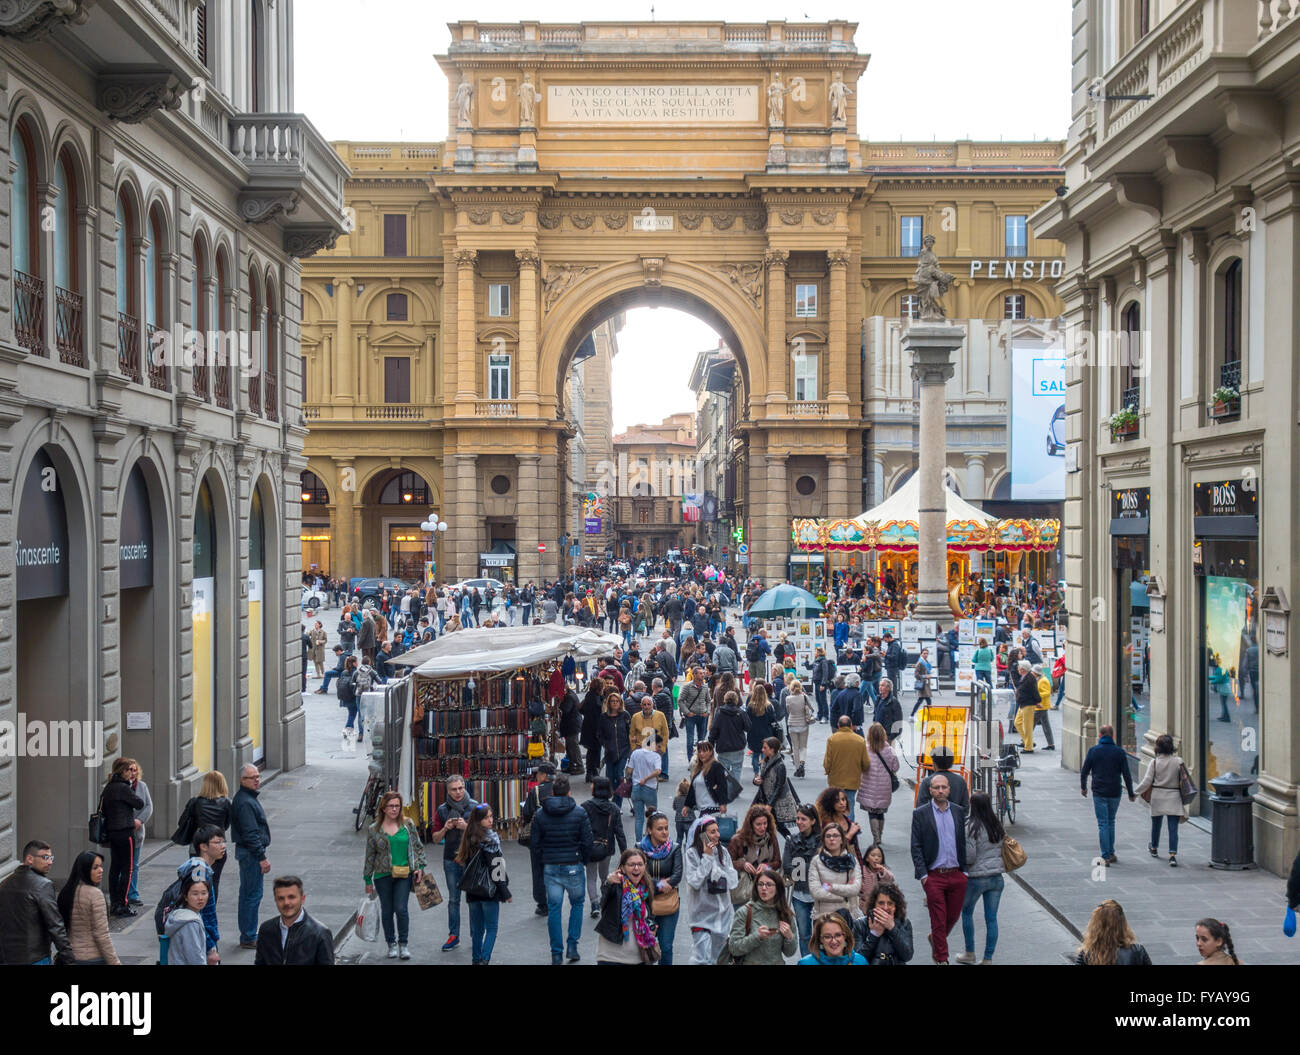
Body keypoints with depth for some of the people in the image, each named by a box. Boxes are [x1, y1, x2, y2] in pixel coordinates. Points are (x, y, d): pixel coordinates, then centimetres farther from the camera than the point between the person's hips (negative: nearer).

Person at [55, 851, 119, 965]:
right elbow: (101, 934, -18)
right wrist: (115, 962, -12)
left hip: (70, 958, 7)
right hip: (94, 958, -7)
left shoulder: (65, 892, 4)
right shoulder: (95, 894, -17)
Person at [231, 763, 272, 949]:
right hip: (250, 853, -11)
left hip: (246, 851, 11)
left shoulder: (247, 798, 14)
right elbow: (250, 834, -23)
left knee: (247, 893, 16)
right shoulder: (245, 803, -20)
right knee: (253, 894, -6)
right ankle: (248, 938, -1)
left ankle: (247, 935, 25)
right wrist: (262, 857, -21)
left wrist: (260, 855, 20)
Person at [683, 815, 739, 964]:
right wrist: (707, 857, -17)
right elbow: (695, 882, -18)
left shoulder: (723, 851, 2)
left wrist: (717, 874, -14)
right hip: (702, 913, -4)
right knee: (702, 959, -8)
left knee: (717, 957, 14)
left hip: (722, 912, 5)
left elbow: (733, 881, 1)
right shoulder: (692, 854, -10)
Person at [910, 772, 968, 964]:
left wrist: (965, 870, 6)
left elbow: (963, 842, 12)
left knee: (953, 917, 12)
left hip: (957, 876, 3)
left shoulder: (959, 812, 8)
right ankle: (942, 959, 11)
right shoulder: (920, 814, -2)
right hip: (934, 876, -3)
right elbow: (916, 847, -3)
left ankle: (935, 940, 39)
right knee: (938, 921, 0)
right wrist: (923, 875, -9)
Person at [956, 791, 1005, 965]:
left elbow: (969, 856, -16)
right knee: (991, 918, 8)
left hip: (976, 877, -5)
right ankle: (988, 959, 11)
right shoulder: (999, 826, 3)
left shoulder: (972, 827, -16)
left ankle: (970, 954, 22)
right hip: (997, 877, 5)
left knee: (967, 912, 16)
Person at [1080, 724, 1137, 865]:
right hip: (1115, 793, 2)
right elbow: (1127, 774, -2)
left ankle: (1106, 856, -4)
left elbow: (1084, 771, 0)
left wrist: (1083, 787, 16)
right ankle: (1111, 853, 20)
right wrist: (1131, 794, 6)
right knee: (1111, 822, 17)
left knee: (1103, 824, 0)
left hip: (1099, 793, -2)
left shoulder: (1093, 751, -4)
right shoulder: (1119, 752, -2)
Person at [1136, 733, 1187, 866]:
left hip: (1157, 797, 1)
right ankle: (1173, 854, -13)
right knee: (1173, 828, -1)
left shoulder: (1154, 762, -9)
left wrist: (1135, 791, 3)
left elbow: (1147, 781, -10)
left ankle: (1154, 848, 38)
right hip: (1174, 798, 0)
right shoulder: (1178, 761, -7)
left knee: (1156, 824, 19)